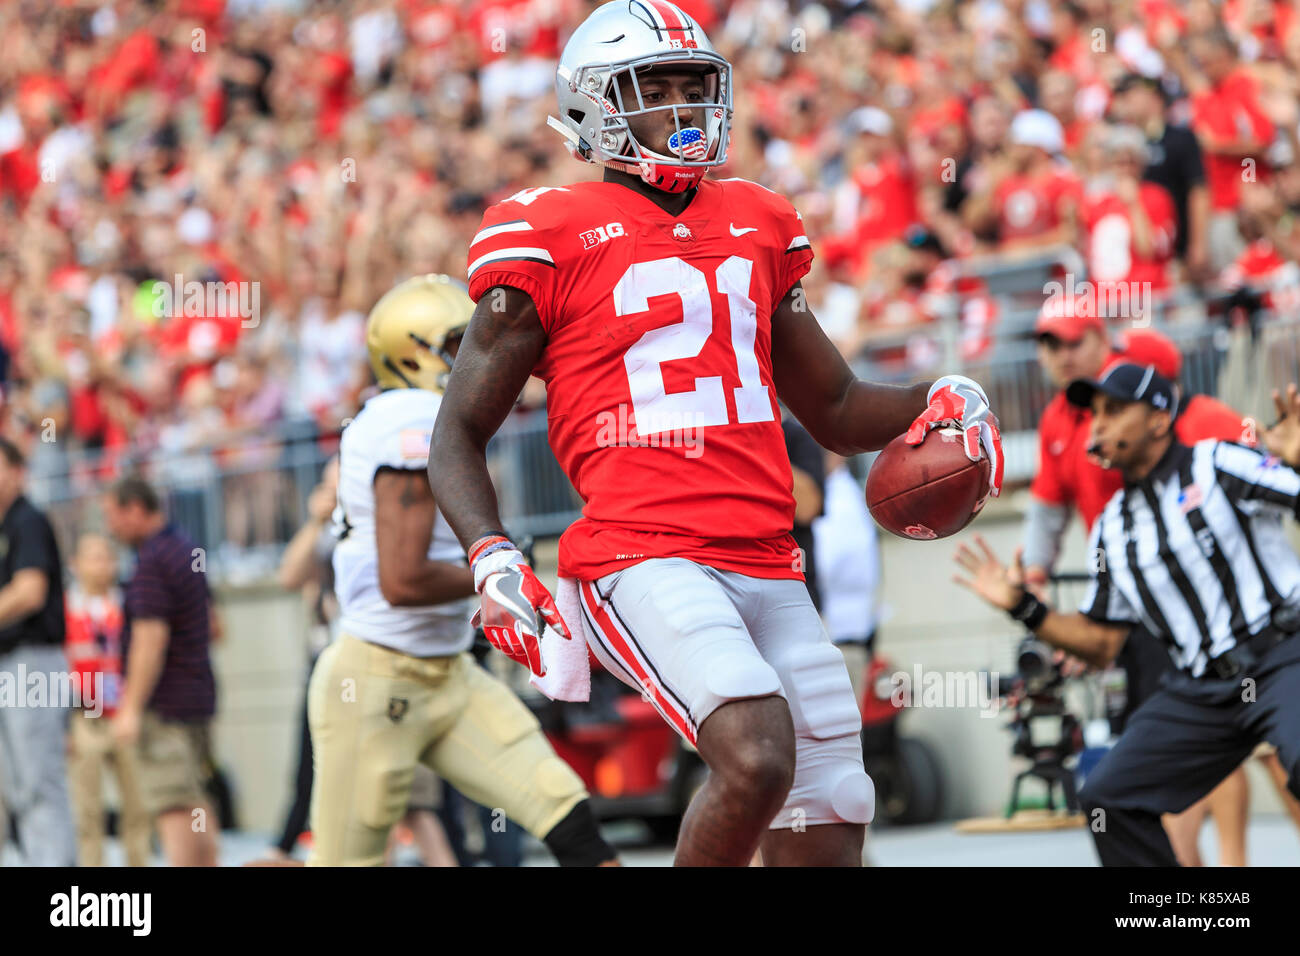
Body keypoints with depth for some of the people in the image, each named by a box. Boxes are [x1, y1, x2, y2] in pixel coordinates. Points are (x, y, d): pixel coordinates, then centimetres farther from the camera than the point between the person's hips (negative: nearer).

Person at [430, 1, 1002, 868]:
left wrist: (940, 403, 9)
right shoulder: (553, 238, 2)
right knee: (757, 759, -29)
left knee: (826, 840, 4)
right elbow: (460, 434, 5)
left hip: (768, 567, 6)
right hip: (642, 560, -6)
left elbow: (836, 411, 29)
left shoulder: (754, 226, 20)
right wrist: (492, 559, -12)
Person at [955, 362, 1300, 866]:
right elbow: (1102, 642, 18)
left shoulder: (1218, 465, -3)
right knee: (1109, 797, 1)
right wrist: (1023, 607, 9)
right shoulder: (1111, 530, 15)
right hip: (1200, 688, 7)